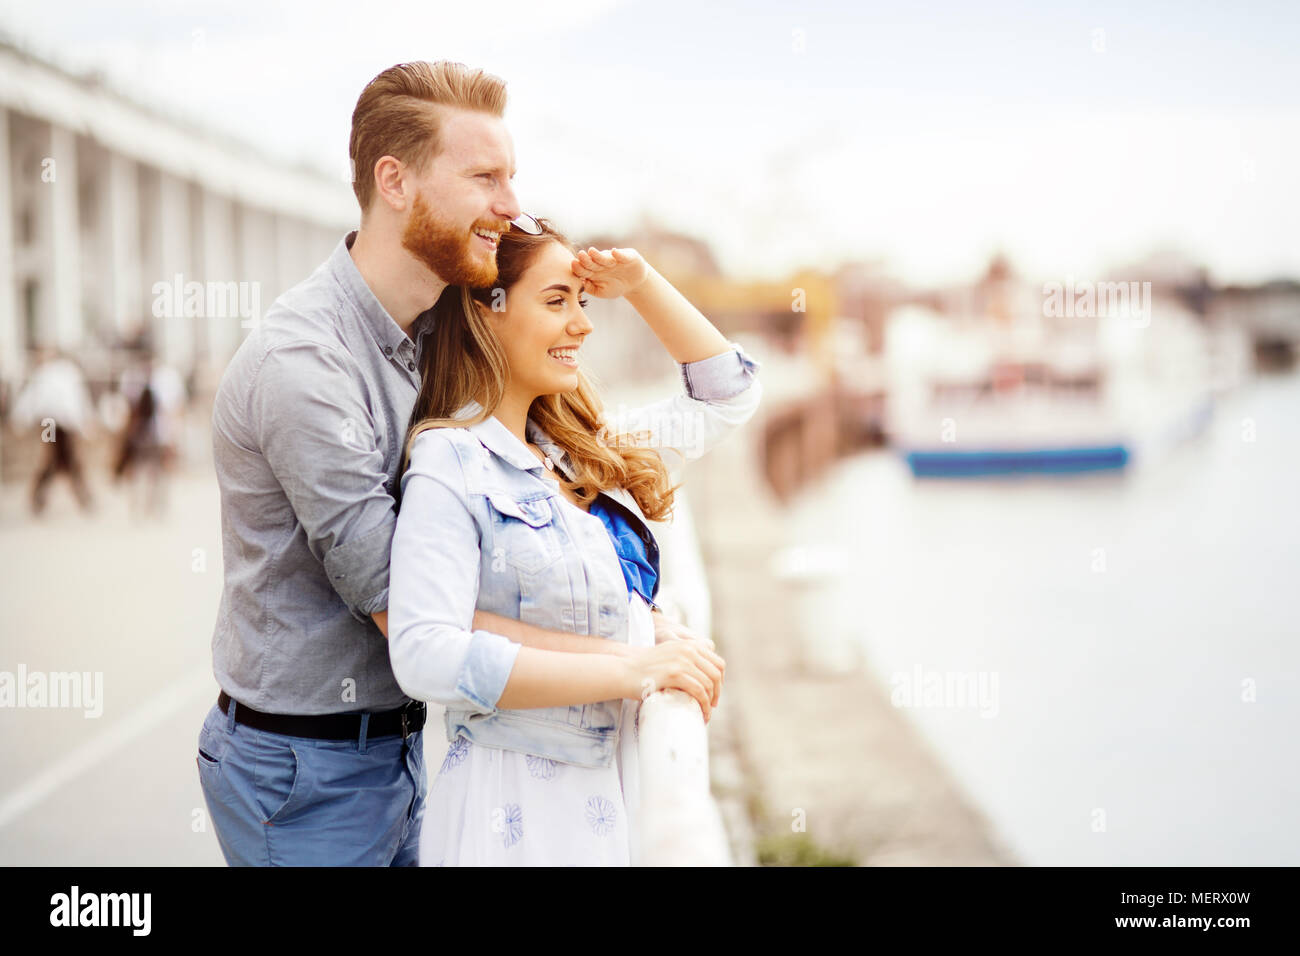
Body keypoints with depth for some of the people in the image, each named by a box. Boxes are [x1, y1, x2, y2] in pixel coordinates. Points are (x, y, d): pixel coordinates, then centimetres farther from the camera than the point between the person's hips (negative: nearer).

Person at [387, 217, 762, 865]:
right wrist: (634, 670, -23)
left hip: (614, 800, 8)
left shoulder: (579, 451, 10)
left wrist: (639, 284, 10)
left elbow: (725, 396, 23)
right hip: (518, 815, -7)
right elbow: (425, 657, -24)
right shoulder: (450, 461, -13)